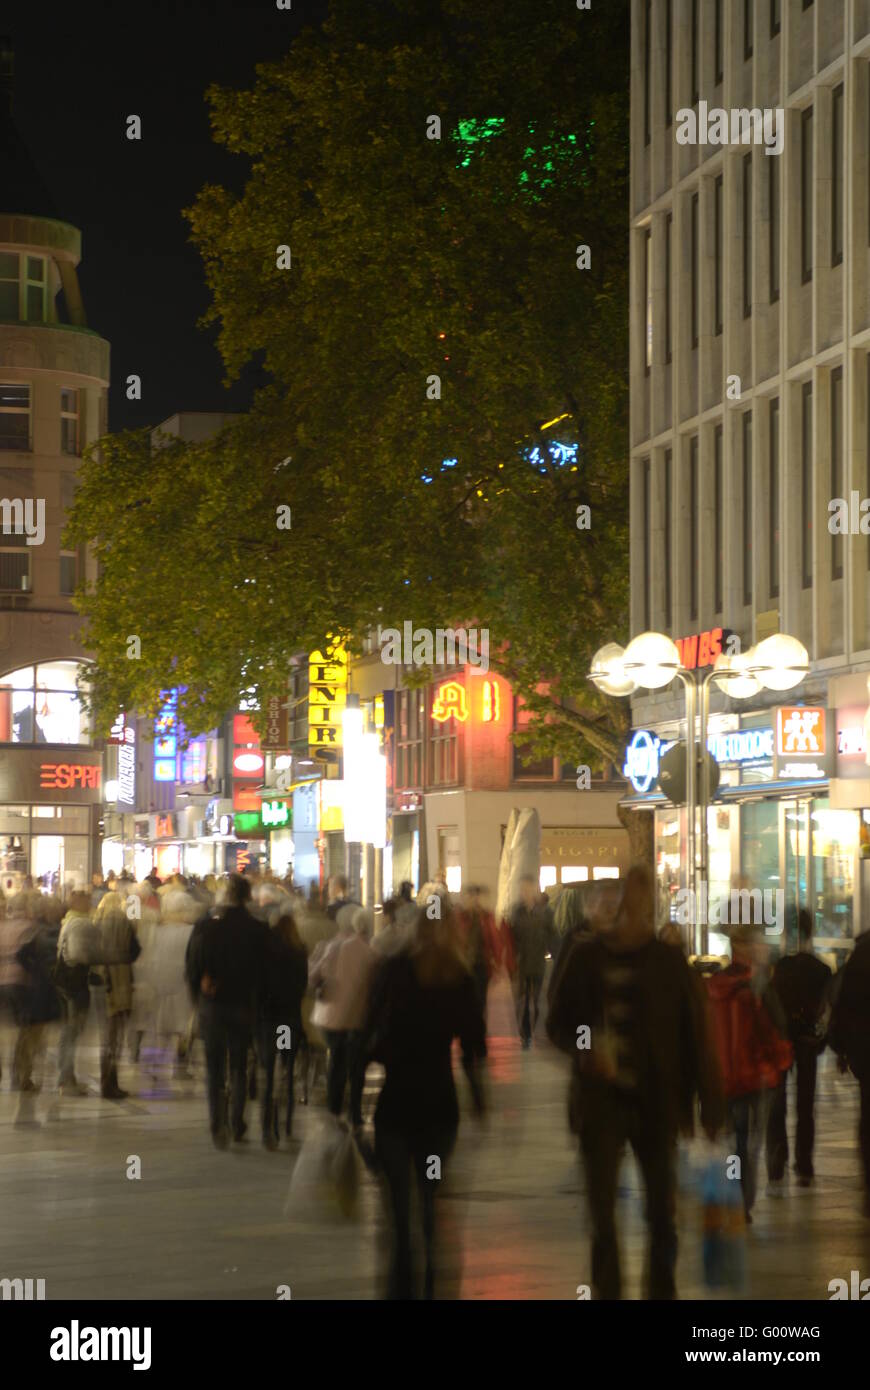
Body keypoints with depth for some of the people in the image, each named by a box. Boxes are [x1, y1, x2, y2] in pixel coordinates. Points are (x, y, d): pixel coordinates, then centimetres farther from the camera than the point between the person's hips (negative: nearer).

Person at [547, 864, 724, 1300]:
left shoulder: (668, 960, 0)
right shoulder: (587, 957, 2)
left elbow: (695, 1034, -2)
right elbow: (557, 1023, 8)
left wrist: (710, 1103, -7)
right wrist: (584, 1047, -14)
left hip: (656, 1102, 0)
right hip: (601, 1100, 0)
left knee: (662, 1211, 5)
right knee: (602, 1211, -1)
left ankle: (662, 1289, 17)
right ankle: (607, 1291, 8)